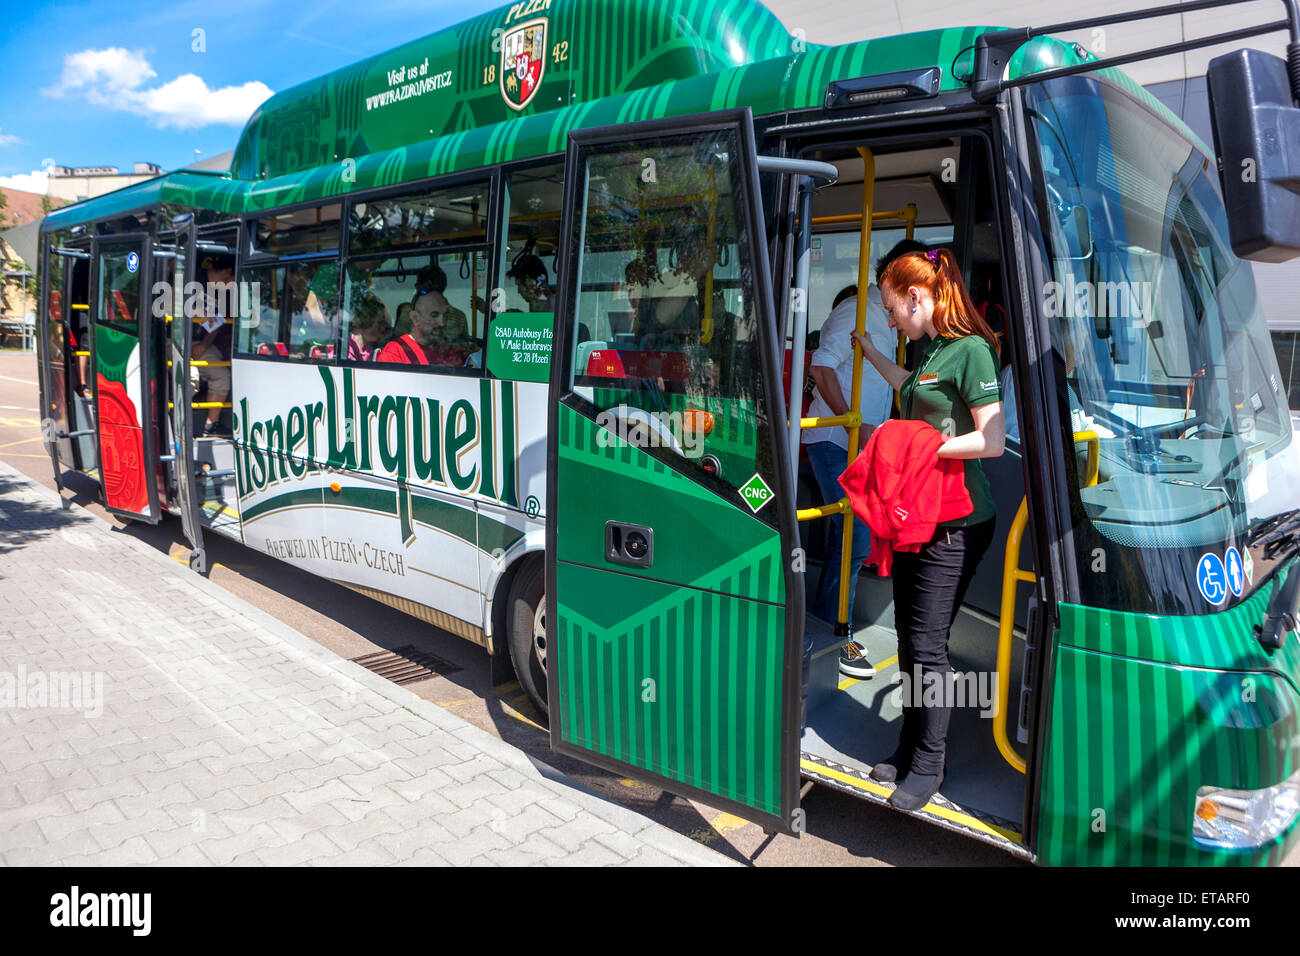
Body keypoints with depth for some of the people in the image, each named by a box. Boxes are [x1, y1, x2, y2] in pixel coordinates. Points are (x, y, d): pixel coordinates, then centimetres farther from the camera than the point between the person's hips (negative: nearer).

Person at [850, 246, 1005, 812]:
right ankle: (910, 745, 27)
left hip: (954, 525, -9)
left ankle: (929, 765, 12)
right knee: (909, 639, 14)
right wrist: (869, 350, 45)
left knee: (927, 645, -3)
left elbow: (992, 440, -20)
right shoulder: (930, 351, 13)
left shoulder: (970, 350, -13)